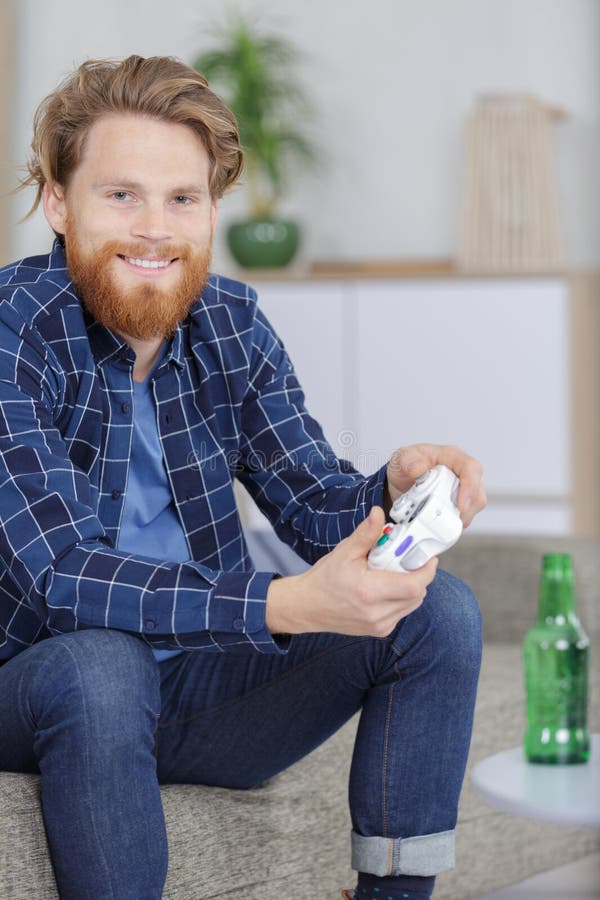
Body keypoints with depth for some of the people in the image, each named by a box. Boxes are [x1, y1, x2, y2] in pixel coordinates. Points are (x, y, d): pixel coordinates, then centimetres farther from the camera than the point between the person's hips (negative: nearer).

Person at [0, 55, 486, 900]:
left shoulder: (231, 324, 1)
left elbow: (314, 505, 0)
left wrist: (398, 486, -25)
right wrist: (287, 605, -40)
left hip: (201, 686, 6)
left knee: (437, 610, -8)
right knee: (99, 662, -38)